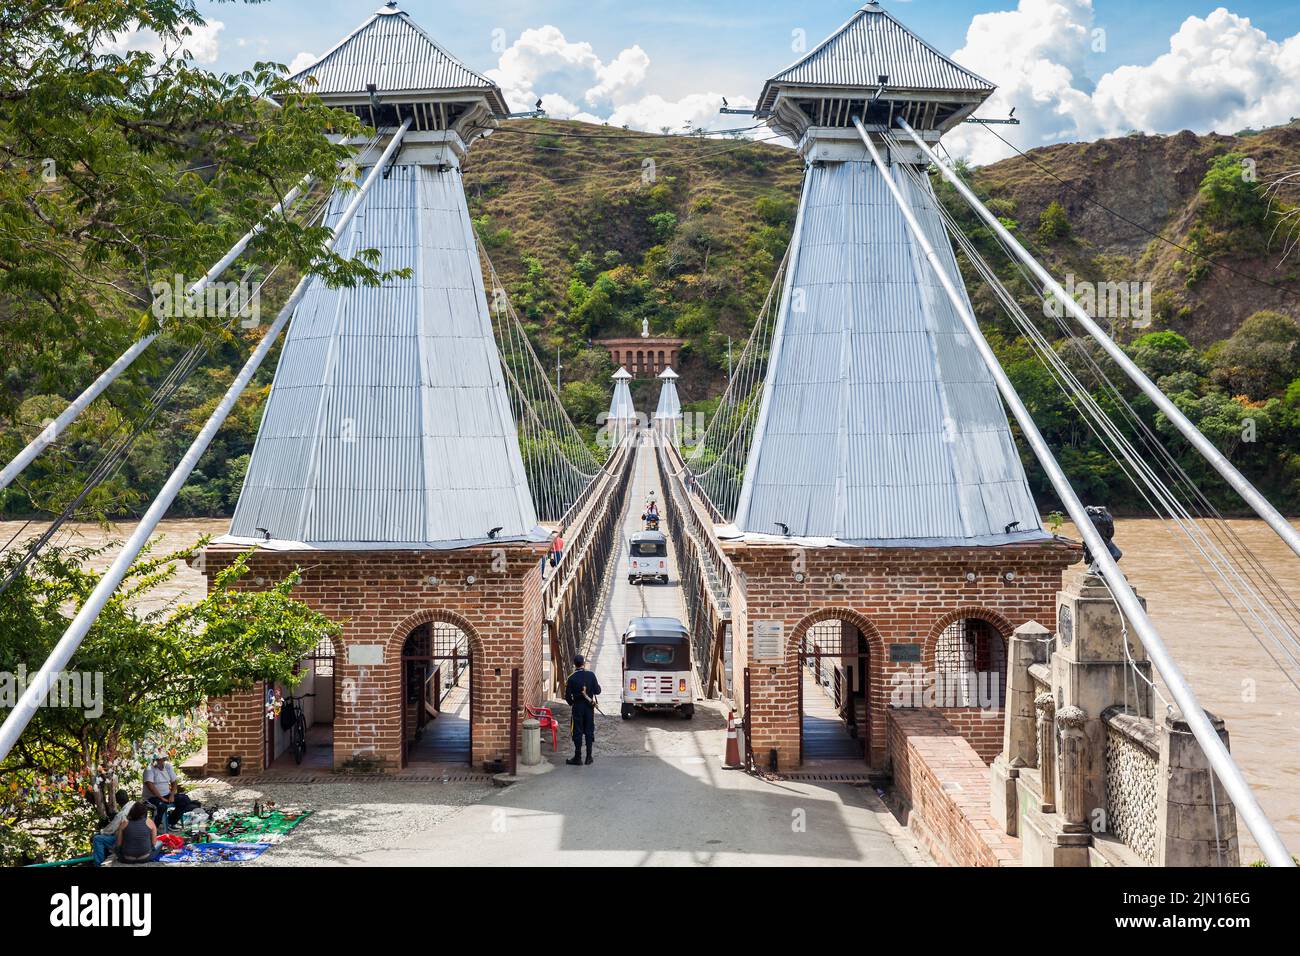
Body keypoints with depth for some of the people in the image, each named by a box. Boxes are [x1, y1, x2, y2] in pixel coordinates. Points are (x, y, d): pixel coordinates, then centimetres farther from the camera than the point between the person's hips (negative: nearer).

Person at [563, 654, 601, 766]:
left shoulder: (572, 678, -10)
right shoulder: (591, 675, -8)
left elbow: (567, 695, -7)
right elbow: (597, 691, -6)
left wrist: (571, 703, 13)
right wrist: (598, 685, 16)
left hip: (577, 707, -2)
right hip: (589, 706, 2)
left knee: (578, 731, 4)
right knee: (589, 731, 10)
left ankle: (578, 757, 4)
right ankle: (589, 757, 12)